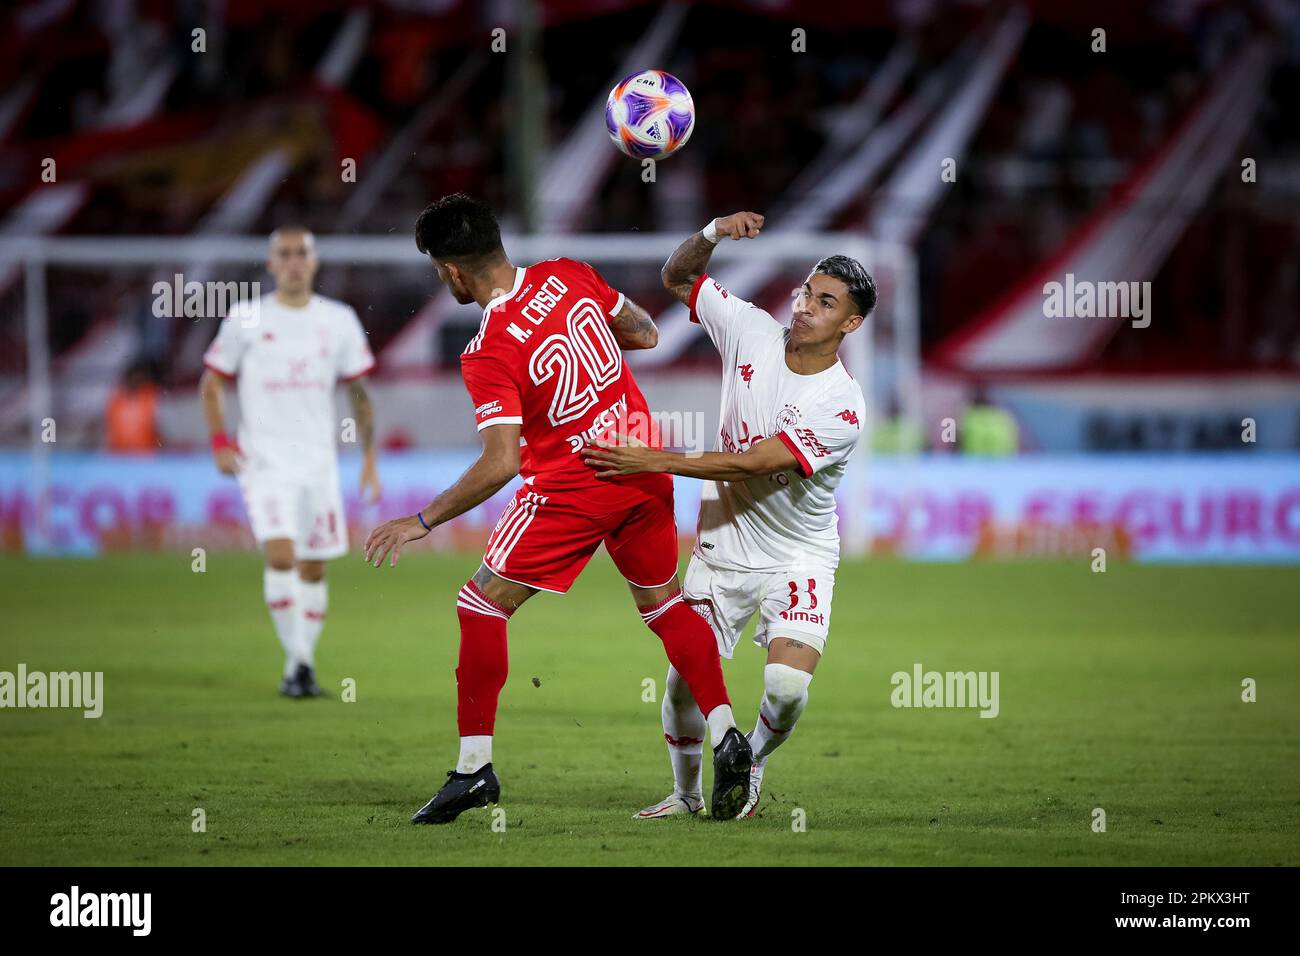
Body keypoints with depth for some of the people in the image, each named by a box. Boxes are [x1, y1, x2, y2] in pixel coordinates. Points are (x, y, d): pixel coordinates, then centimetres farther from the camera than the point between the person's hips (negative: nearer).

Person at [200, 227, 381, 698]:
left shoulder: (339, 320, 5)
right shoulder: (246, 319, -1)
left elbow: (359, 392, 13)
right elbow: (211, 382, 6)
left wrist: (370, 457, 7)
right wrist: (220, 442, -6)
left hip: (319, 461, 3)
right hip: (265, 460, -3)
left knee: (314, 567, 6)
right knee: (280, 554, -20)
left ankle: (304, 666, 18)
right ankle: (297, 660, -15)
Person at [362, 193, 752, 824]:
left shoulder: (490, 354, -19)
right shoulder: (569, 276, -2)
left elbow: (500, 464, -23)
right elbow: (644, 333, 12)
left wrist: (423, 522, -15)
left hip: (573, 488, -7)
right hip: (646, 468, 7)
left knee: (481, 605, 5)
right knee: (662, 602, 21)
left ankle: (475, 766, 4)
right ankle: (726, 739, 7)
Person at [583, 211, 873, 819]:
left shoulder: (842, 408, -22)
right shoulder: (754, 332, -6)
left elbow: (749, 464, -27)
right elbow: (678, 277, 6)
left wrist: (654, 462, -30)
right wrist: (714, 232, -15)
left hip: (798, 558, -4)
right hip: (721, 549, 4)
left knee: (787, 687, -21)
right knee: (684, 681, -2)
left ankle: (750, 767, 11)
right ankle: (686, 792, 25)